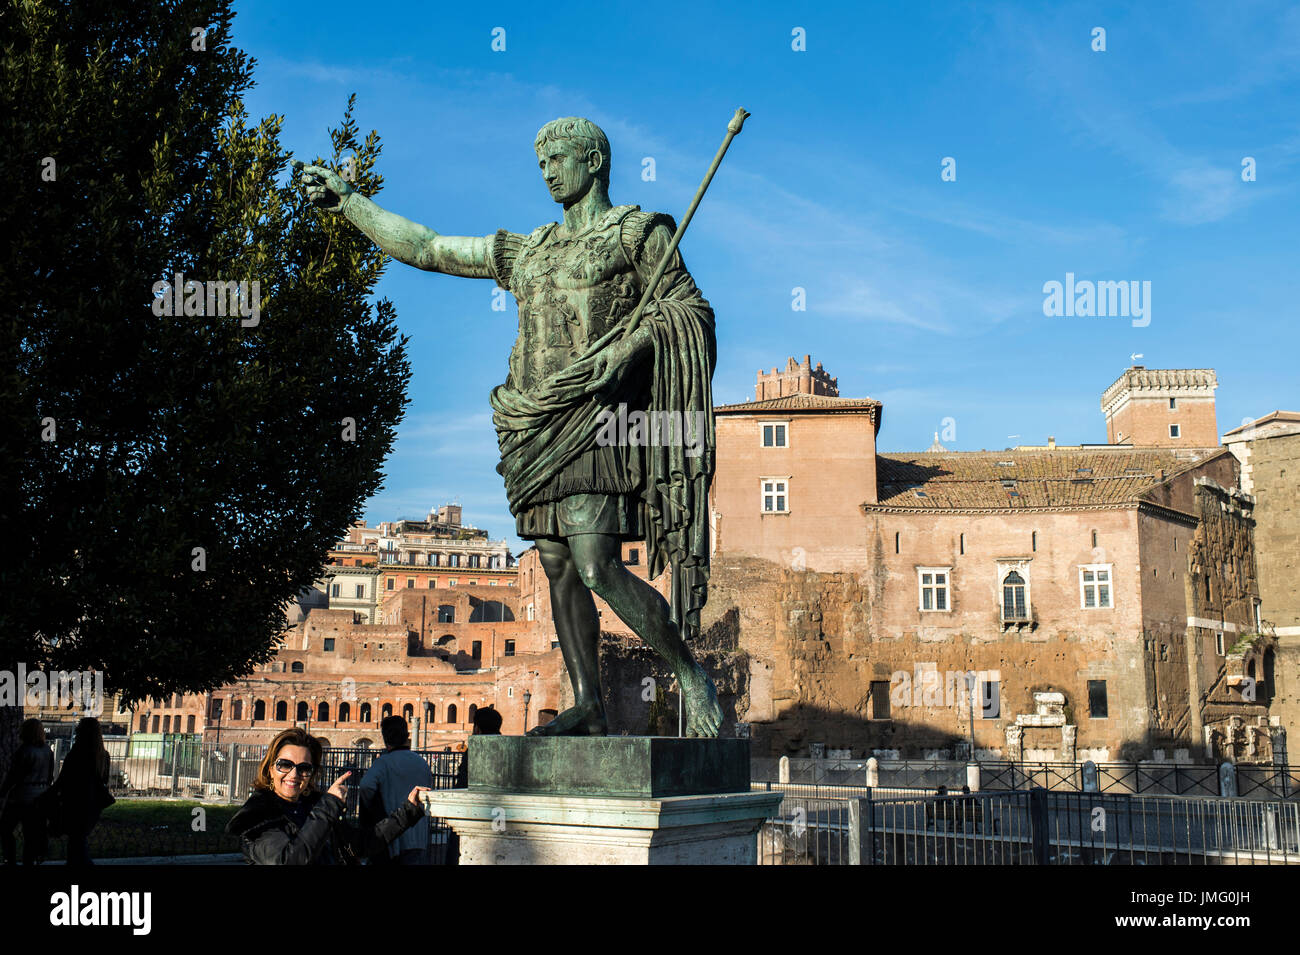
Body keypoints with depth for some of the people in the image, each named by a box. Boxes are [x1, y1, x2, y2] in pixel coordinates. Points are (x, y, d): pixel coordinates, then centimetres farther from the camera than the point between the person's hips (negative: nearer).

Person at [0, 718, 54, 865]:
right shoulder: (48, 751, 4)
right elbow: (50, 776, 10)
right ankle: (29, 861, 11)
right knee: (31, 834, 10)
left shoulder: (24, 751, -16)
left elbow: (12, 775, -13)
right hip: (40, 797, 6)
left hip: (21, 797, -6)